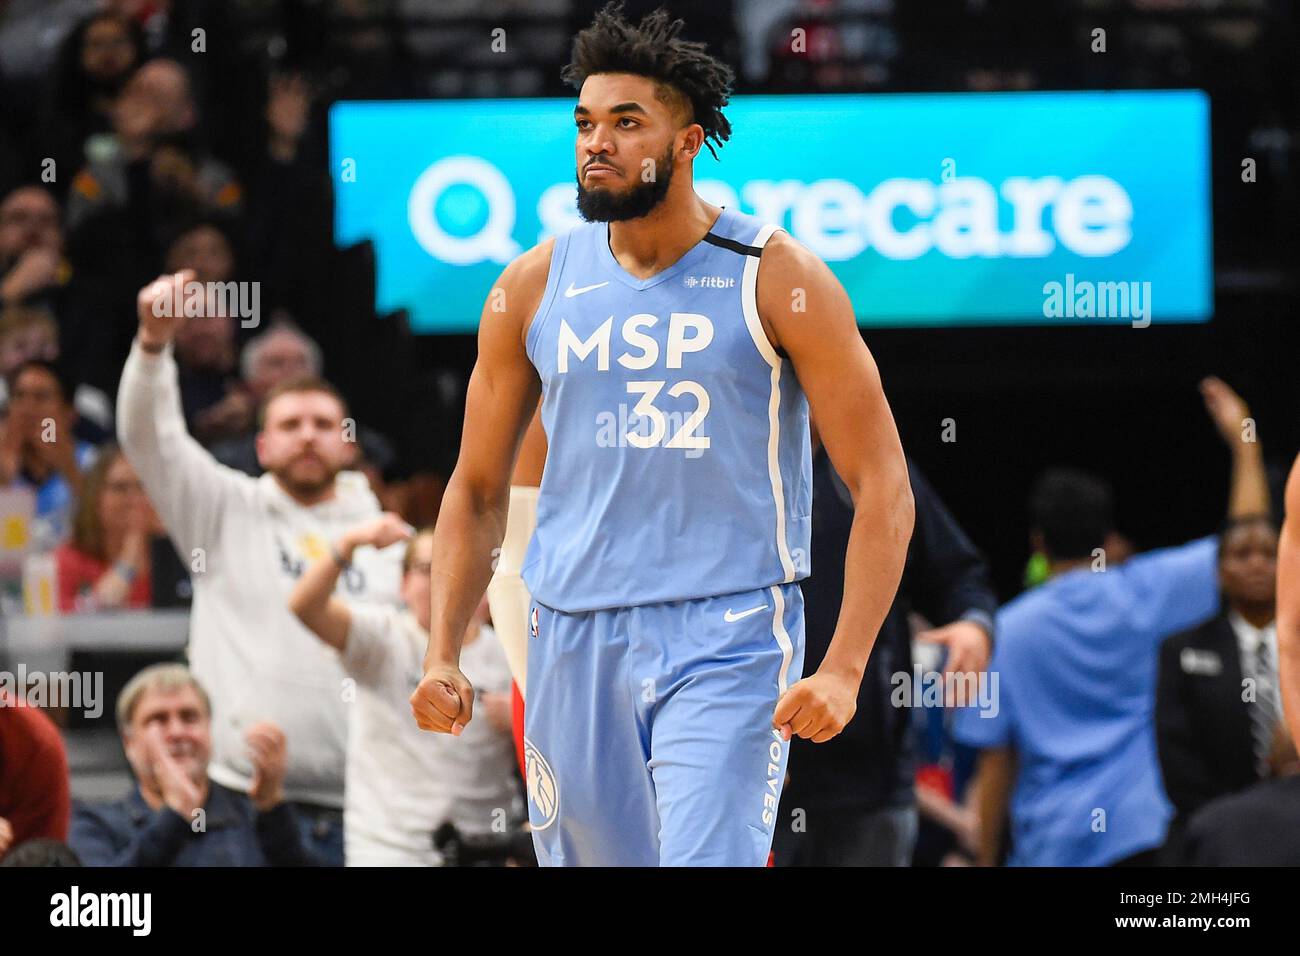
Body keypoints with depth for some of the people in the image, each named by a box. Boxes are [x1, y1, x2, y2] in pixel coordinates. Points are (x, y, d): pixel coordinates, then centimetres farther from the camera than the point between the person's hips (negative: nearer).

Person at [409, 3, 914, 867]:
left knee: (708, 859, -18)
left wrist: (844, 668, -15)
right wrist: (444, 653, 3)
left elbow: (883, 489, -4)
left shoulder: (778, 279, -4)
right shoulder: (534, 290, 6)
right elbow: (478, 492, 16)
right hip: (574, 641, 4)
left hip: (728, 637, -4)